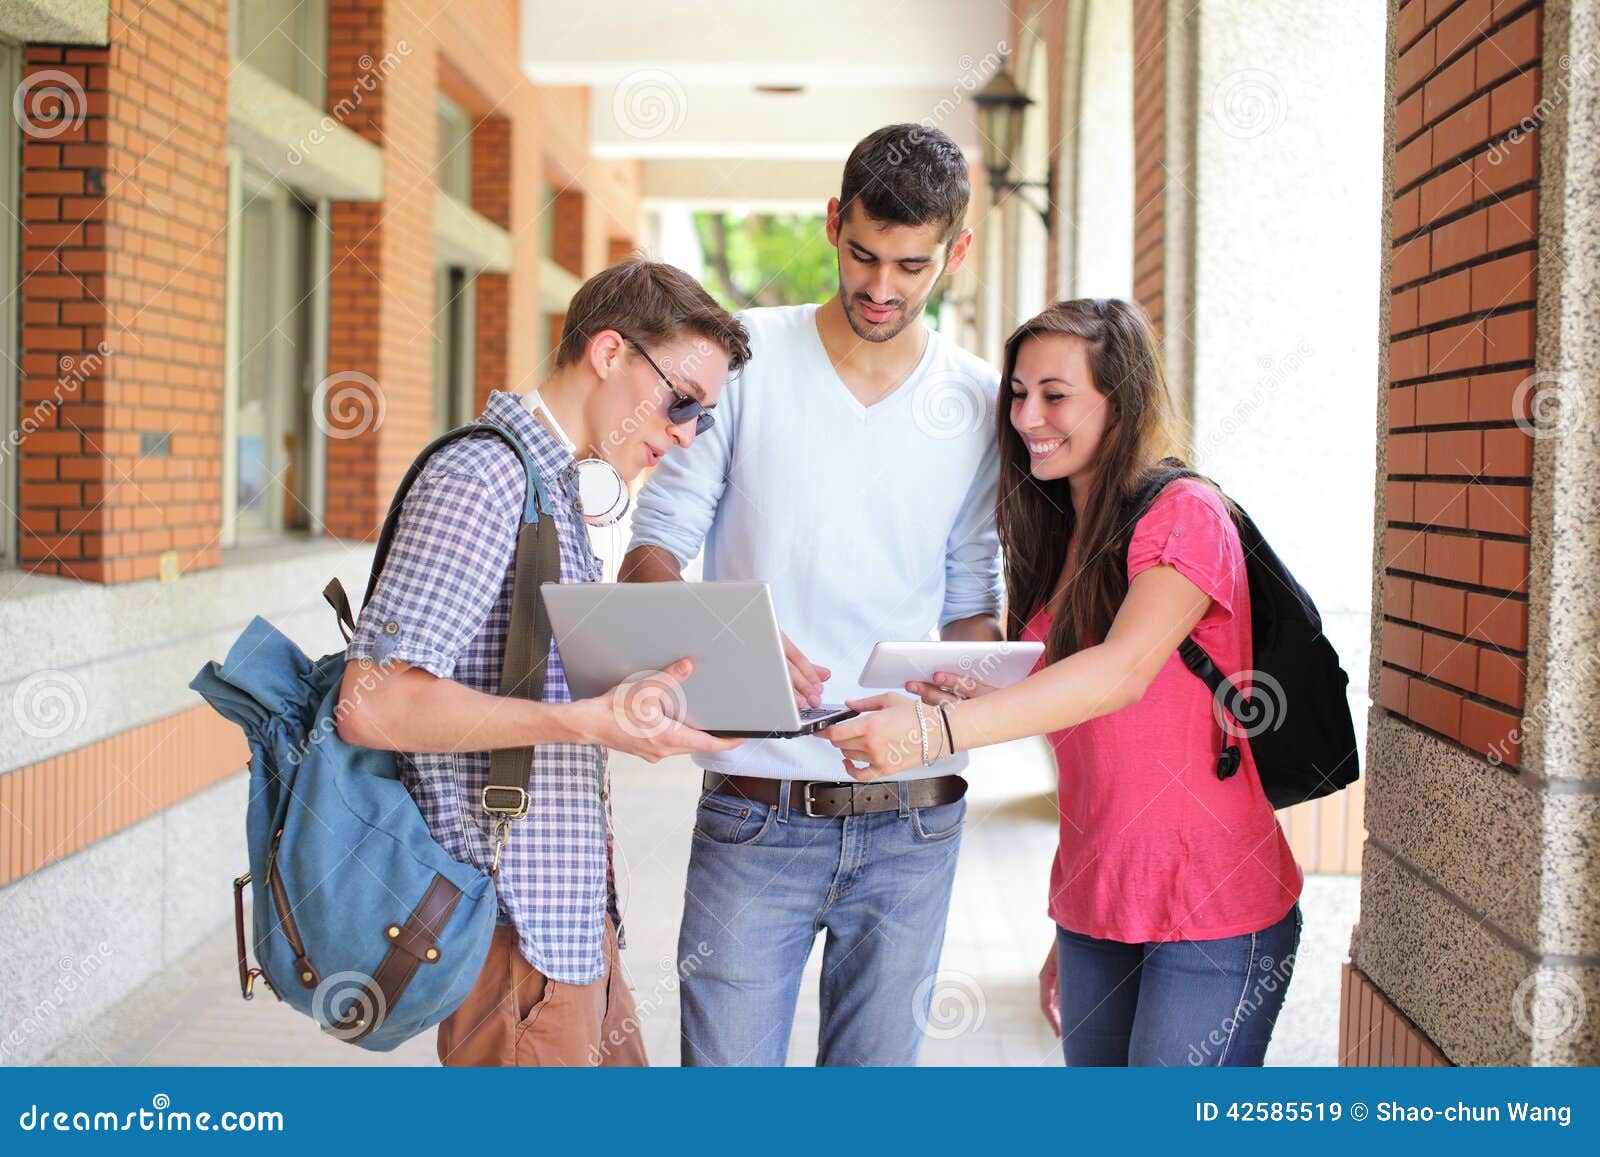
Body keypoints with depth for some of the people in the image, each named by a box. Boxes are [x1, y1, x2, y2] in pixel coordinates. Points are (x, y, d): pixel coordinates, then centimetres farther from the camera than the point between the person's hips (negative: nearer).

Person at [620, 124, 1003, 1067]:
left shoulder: (981, 405, 7)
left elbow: (972, 602, 13)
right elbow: (651, 554, -1)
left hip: (912, 820, 2)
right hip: (756, 811, -2)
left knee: (878, 1066, 11)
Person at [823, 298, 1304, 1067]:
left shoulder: (1185, 515, -12)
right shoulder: (1053, 539, 12)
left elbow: (1123, 671, -29)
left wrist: (938, 729, -39)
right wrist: (980, 703, -4)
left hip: (1213, 914, -7)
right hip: (1094, 907, 7)